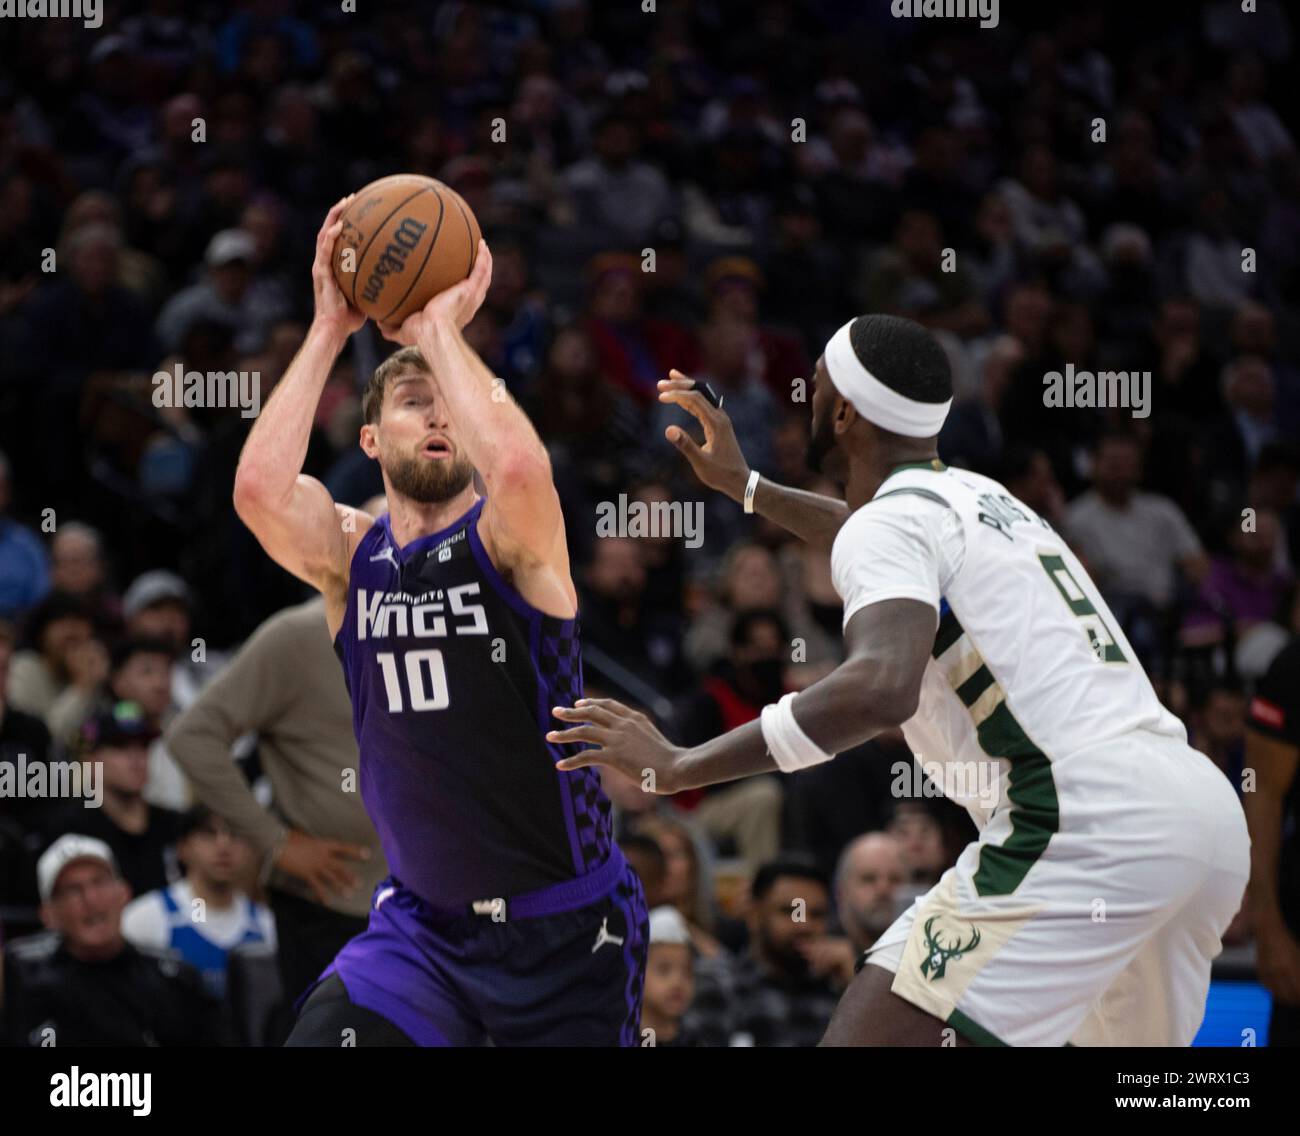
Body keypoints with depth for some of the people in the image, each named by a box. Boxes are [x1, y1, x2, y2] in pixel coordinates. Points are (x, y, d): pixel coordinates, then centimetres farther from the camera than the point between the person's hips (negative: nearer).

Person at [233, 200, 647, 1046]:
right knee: (321, 1036, -17)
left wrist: (440, 327, -21)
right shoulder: (347, 554, 1)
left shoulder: (507, 540, -8)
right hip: (422, 922, 3)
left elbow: (519, 467, -34)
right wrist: (330, 328, -16)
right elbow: (260, 489, -21)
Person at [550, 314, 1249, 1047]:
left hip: (1086, 824, -9)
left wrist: (678, 767, -17)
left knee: (868, 1036, -11)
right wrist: (745, 486, 61)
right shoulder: (978, 496, 26)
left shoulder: (891, 519, -1)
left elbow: (882, 685, -22)